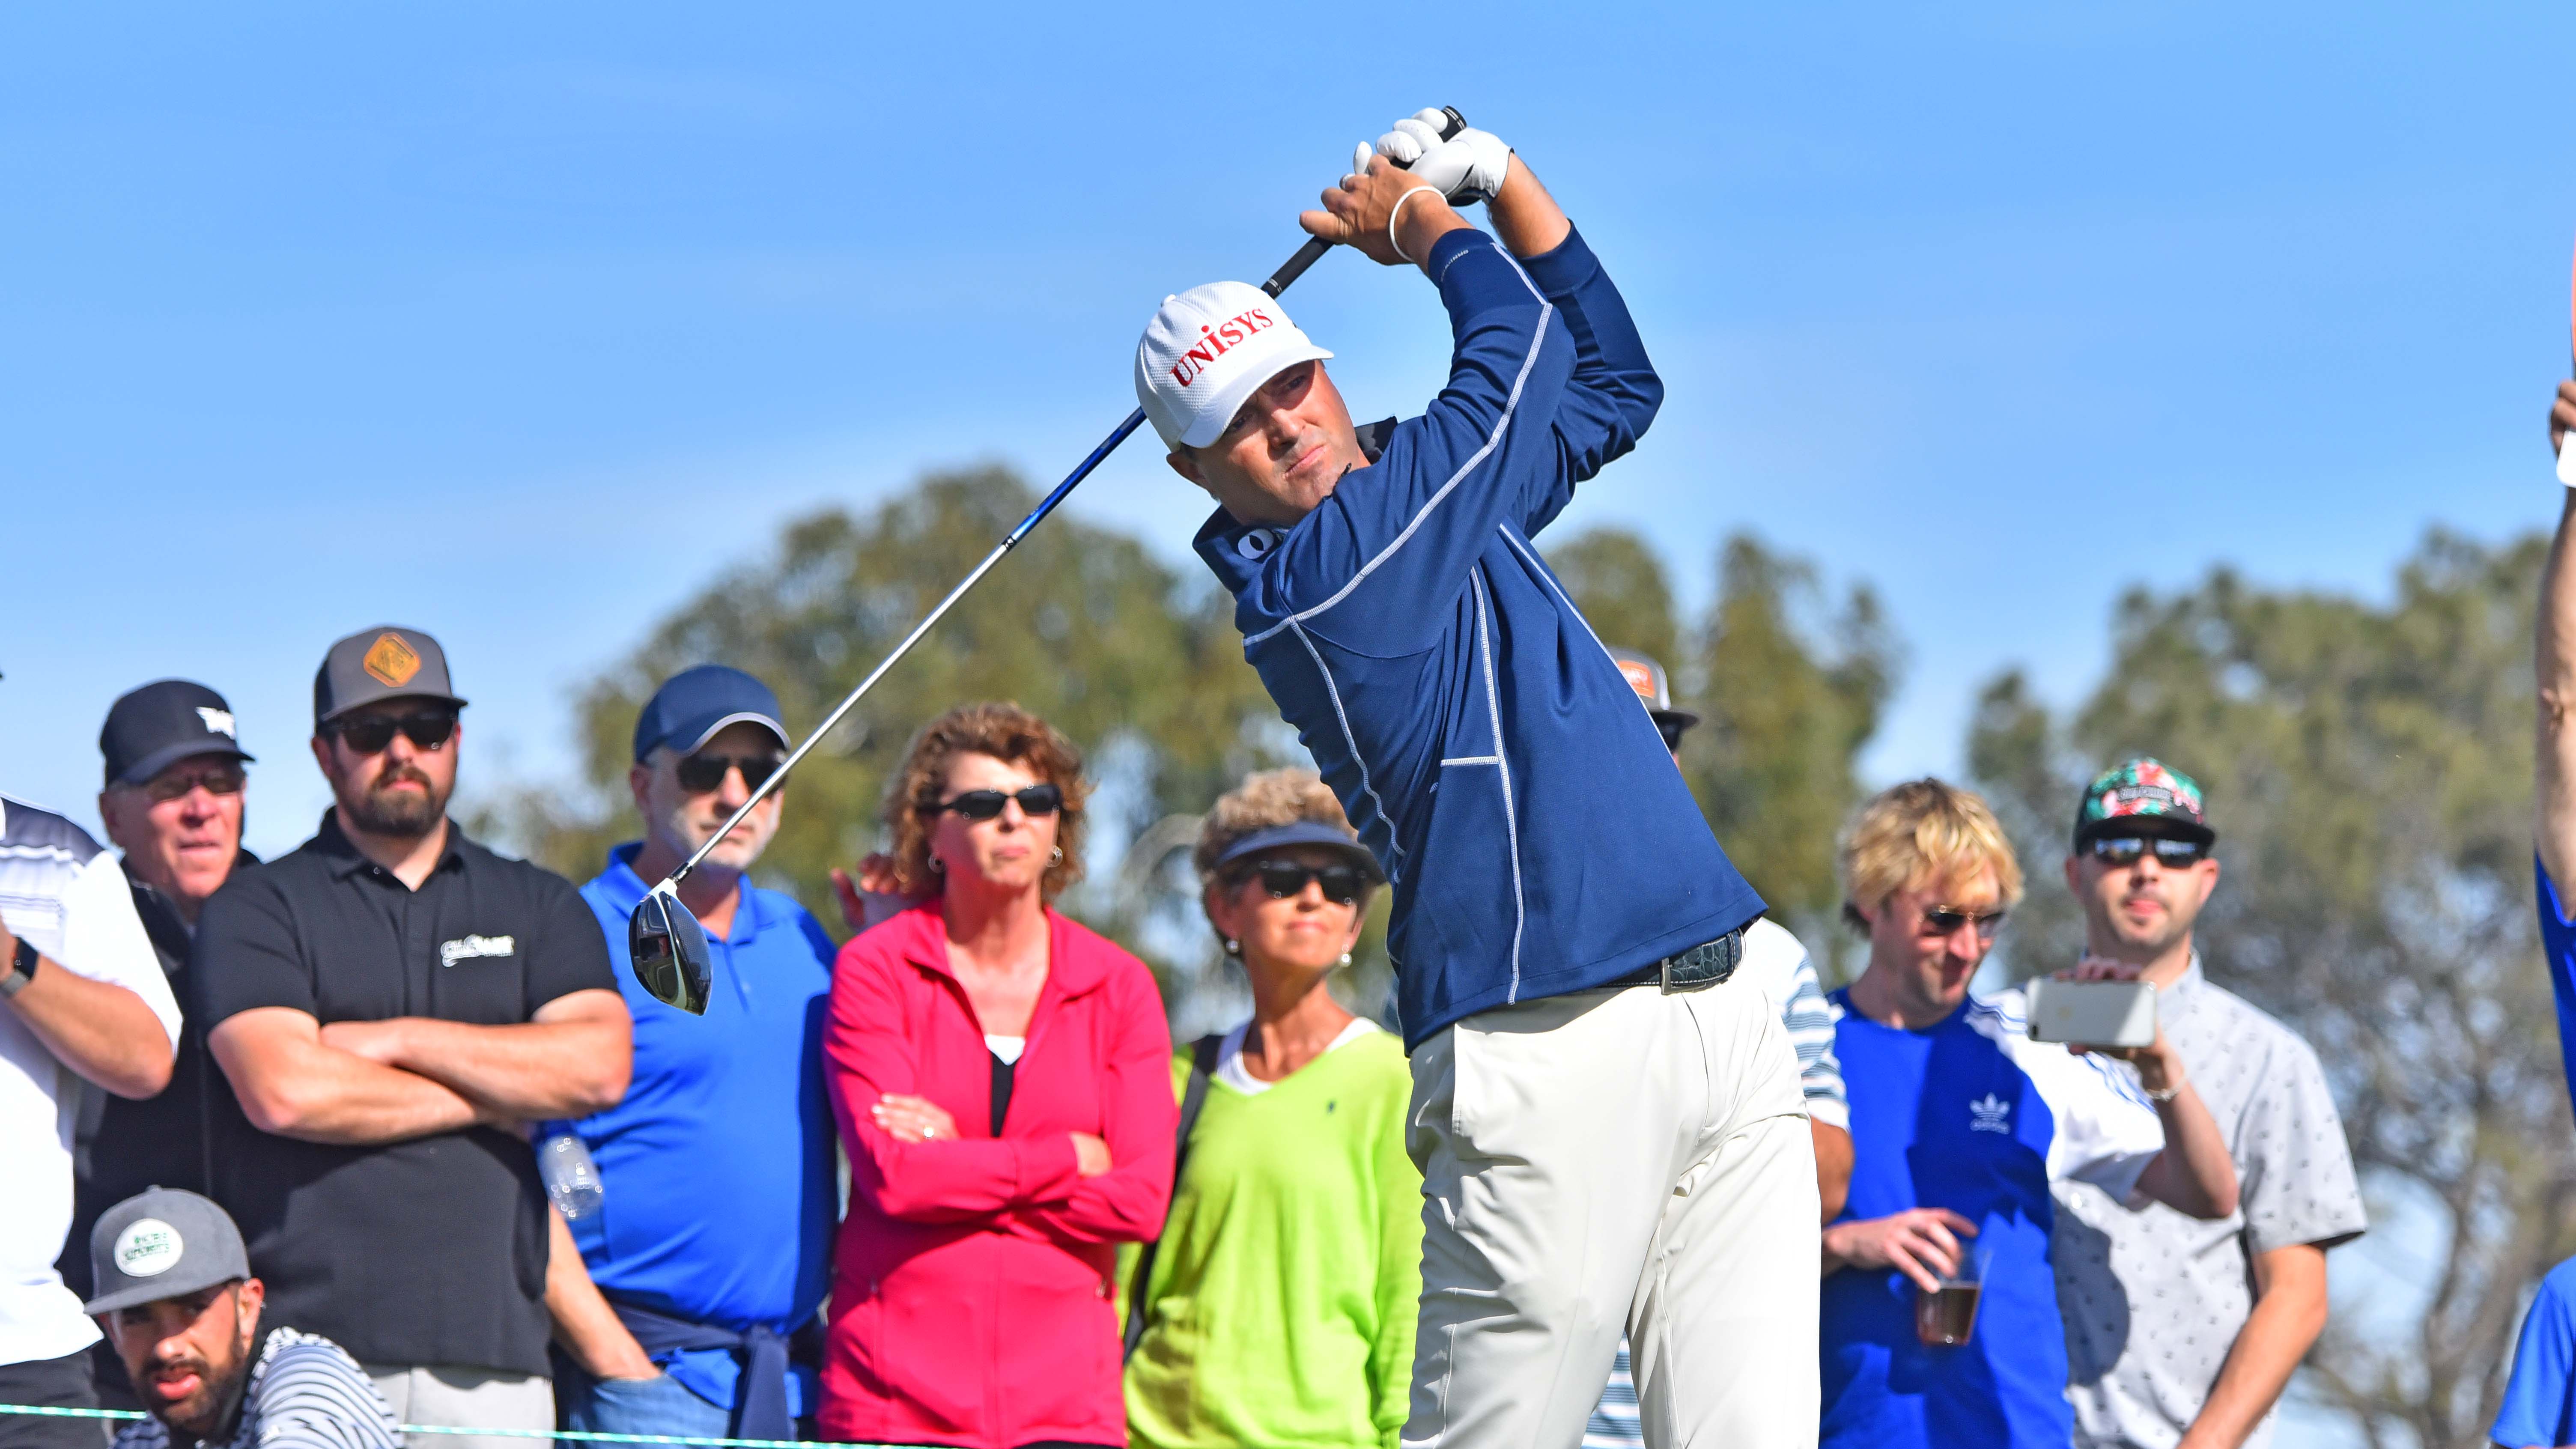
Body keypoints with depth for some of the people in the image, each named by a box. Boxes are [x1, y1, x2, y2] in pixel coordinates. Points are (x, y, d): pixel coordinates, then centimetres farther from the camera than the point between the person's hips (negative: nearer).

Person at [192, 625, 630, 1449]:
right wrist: (492, 1097, 2)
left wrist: (398, 1040, -1)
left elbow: (599, 1067, 2)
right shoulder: (257, 909, 9)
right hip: (313, 1342, -2)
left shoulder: (537, 906, 19)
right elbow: (284, 1092, -8)